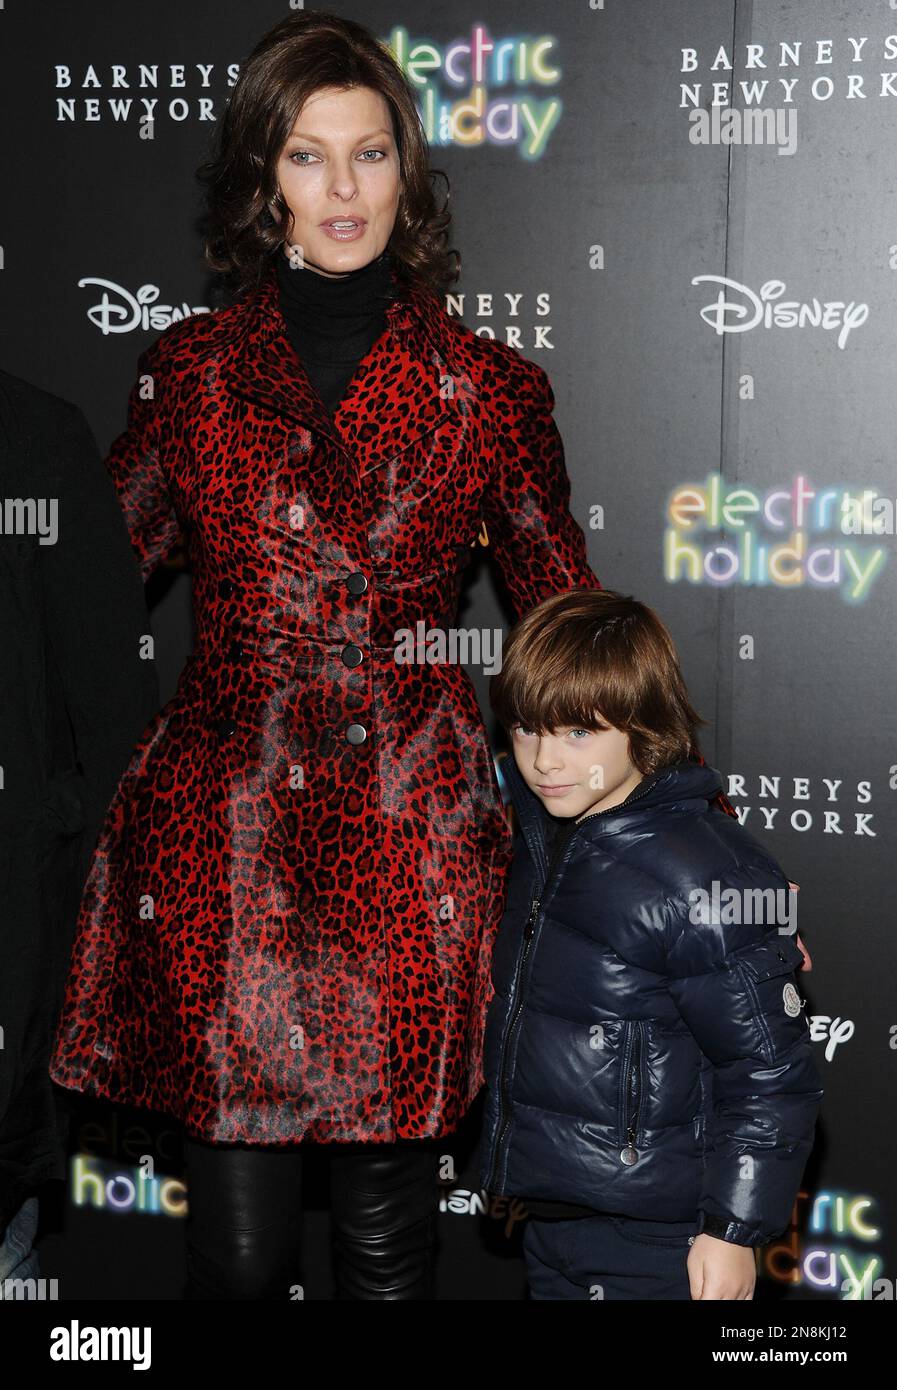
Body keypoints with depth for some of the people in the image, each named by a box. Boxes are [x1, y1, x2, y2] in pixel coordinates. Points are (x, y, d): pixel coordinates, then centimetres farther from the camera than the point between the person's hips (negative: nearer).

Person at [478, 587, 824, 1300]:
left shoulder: (706, 877, -22)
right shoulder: (540, 834, 2)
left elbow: (769, 1072, -17)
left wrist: (735, 1228, -15)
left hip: (655, 1243, -8)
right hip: (550, 1216, 8)